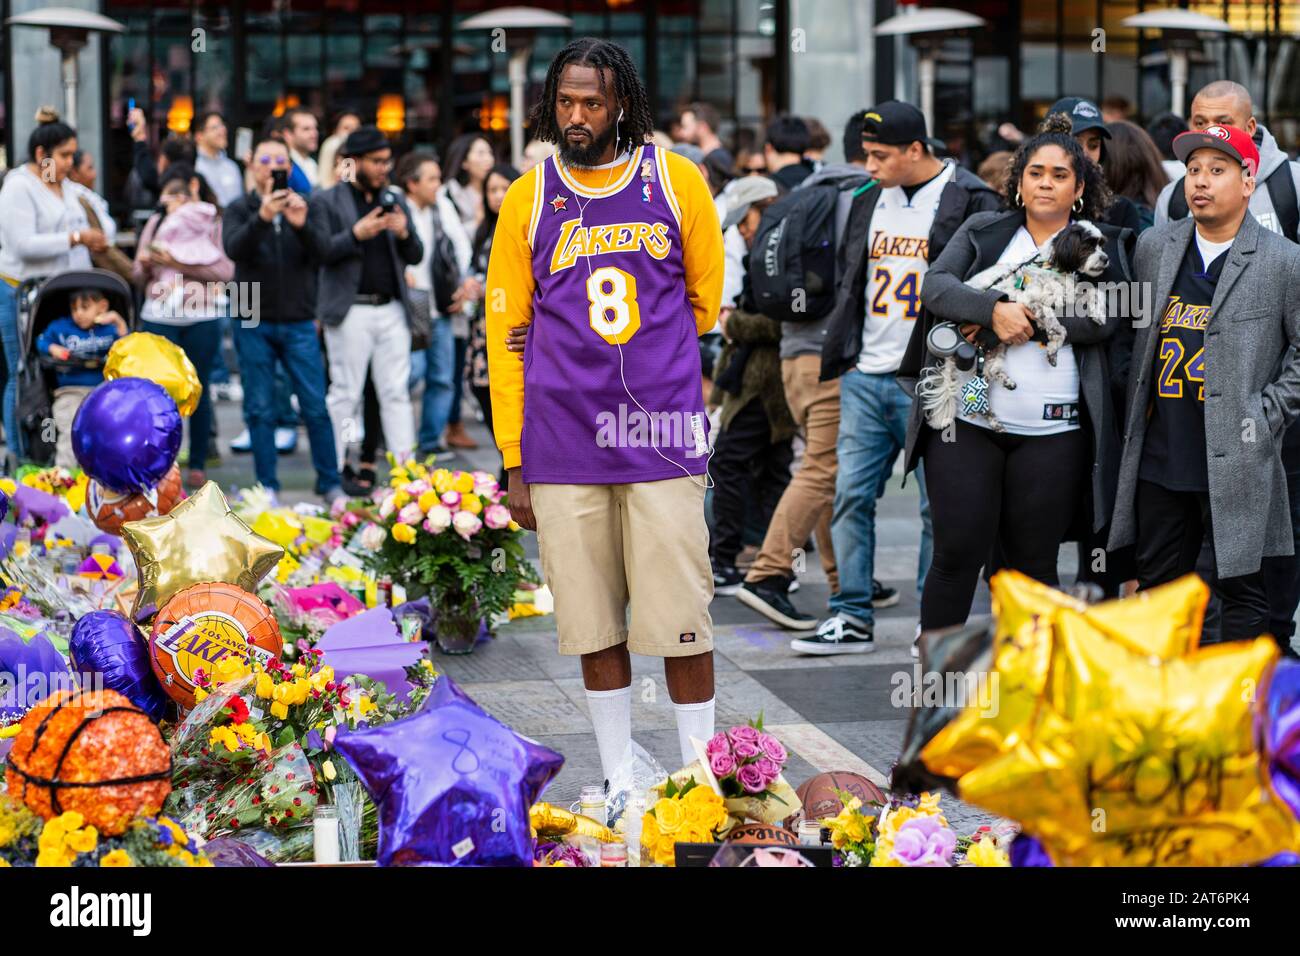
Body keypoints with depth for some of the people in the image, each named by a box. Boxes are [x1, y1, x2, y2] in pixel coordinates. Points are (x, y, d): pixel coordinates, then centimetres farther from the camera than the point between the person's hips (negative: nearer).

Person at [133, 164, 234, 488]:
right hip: (158, 315, 2)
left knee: (199, 389, 4)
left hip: (202, 317, -2)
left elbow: (226, 270, -9)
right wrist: (145, 265, -9)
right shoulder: (156, 223, 12)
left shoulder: (215, 224, 3)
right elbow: (139, 277, 14)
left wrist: (179, 261, -14)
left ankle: (198, 465, 11)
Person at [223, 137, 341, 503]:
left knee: (316, 406, -3)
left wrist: (301, 226, -24)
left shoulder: (302, 208, 8)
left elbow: (320, 257, -5)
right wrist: (262, 217, -32)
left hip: (298, 323, 1)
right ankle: (267, 485, 9)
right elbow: (234, 249, -15)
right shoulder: (240, 210, 5)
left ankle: (330, 483, 5)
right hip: (254, 324, -1)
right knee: (260, 409, 2)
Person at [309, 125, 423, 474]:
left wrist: (404, 234, -6)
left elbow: (416, 256, 14)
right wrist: (355, 234, -19)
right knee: (344, 394, 0)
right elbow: (319, 251, -7)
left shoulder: (395, 200, 16)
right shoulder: (326, 202, 2)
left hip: (392, 310, 4)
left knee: (396, 393, 3)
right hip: (350, 311, -4)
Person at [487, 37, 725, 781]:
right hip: (562, 450, 1)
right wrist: (515, 460, 4)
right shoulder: (528, 199, 5)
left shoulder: (677, 182, 2)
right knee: (595, 626, 7)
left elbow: (704, 301, 15)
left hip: (663, 438, -1)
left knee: (681, 622, -1)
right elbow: (506, 331, 7)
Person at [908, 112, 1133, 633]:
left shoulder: (1102, 246, 10)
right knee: (958, 552, -2)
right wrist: (996, 308, -19)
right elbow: (936, 285, -2)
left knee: (1033, 562, 4)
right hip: (966, 420, 0)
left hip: (1052, 433, 0)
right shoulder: (983, 232, 13)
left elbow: (1105, 317, -7)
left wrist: (1026, 315, -14)